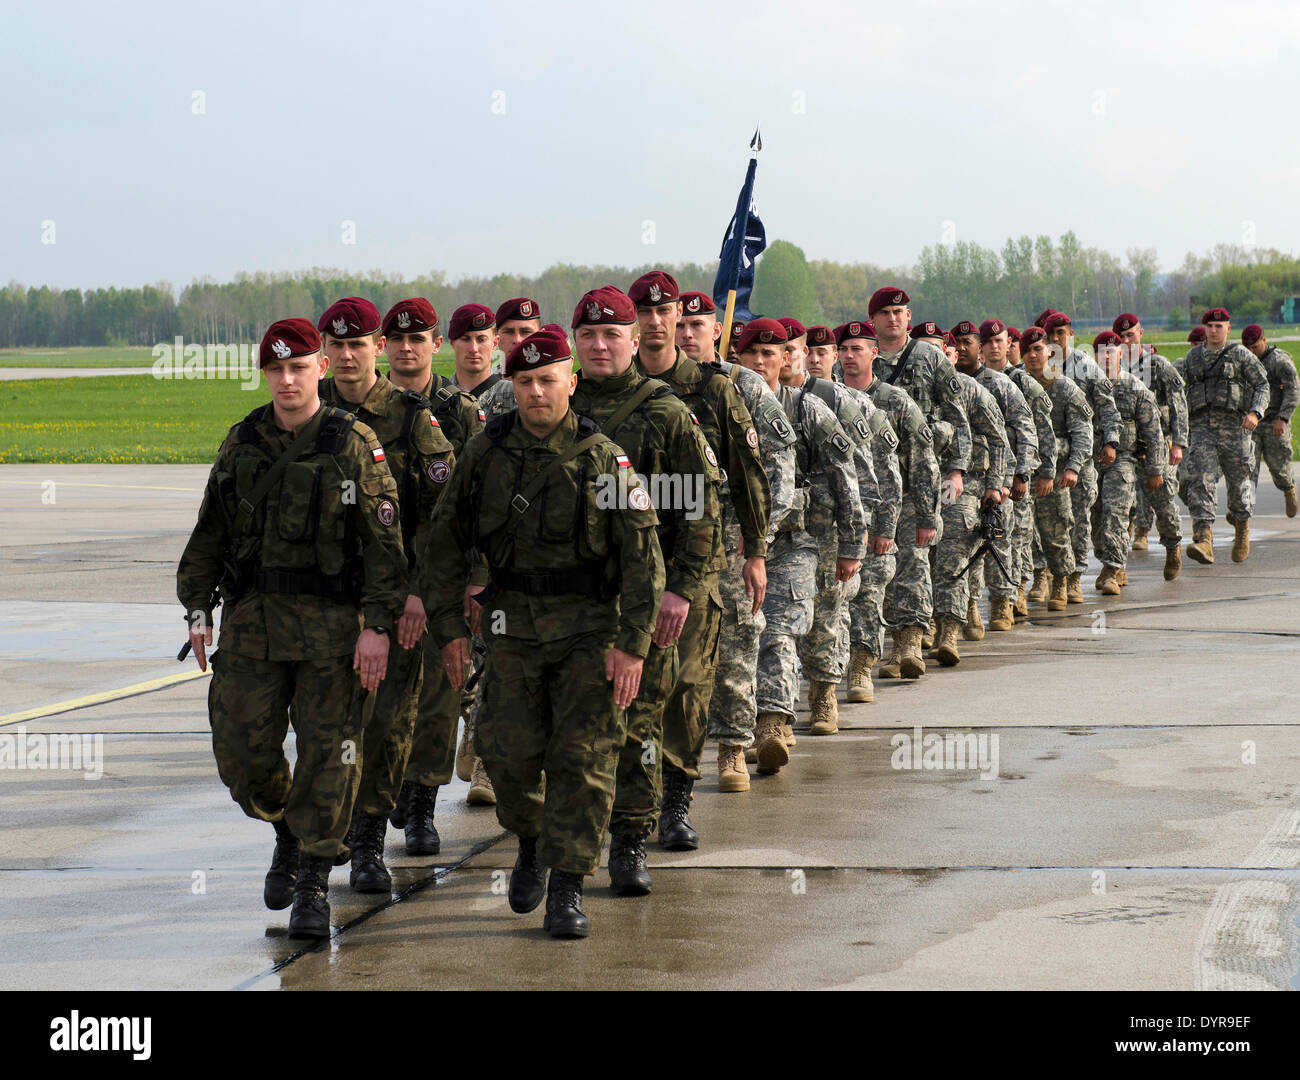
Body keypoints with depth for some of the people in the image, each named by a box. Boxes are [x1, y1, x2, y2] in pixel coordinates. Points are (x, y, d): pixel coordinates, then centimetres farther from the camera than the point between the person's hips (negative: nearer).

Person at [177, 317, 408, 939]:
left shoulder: (353, 444, -4)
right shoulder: (242, 443, 8)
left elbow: (383, 540, -6)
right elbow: (211, 531, 15)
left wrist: (378, 624, -12)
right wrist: (197, 608, 8)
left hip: (330, 621, -3)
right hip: (250, 618, 3)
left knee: (327, 752, -3)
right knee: (242, 751, 2)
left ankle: (313, 882, 6)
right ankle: (288, 831, 30)